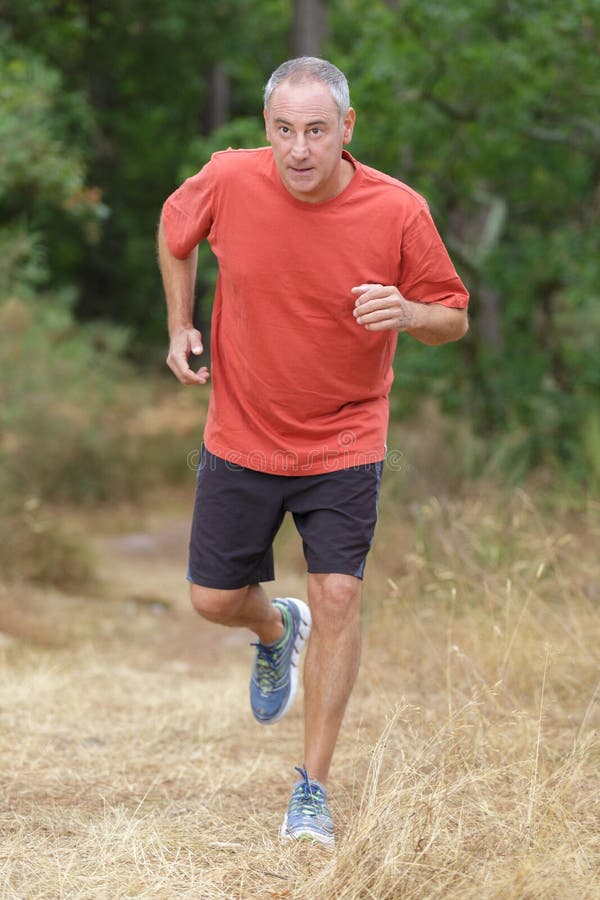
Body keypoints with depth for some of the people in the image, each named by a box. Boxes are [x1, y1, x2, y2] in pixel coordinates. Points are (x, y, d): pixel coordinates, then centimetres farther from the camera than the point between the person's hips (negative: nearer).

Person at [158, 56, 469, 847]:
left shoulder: (398, 211, -17)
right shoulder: (228, 181, -14)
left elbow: (454, 317, -5)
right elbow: (175, 230, 10)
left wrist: (408, 312, -28)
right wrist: (181, 326, 2)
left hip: (344, 442, -2)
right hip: (241, 437, 2)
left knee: (337, 596, -12)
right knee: (215, 599, 8)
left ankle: (313, 789, 1)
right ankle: (276, 631, 47)